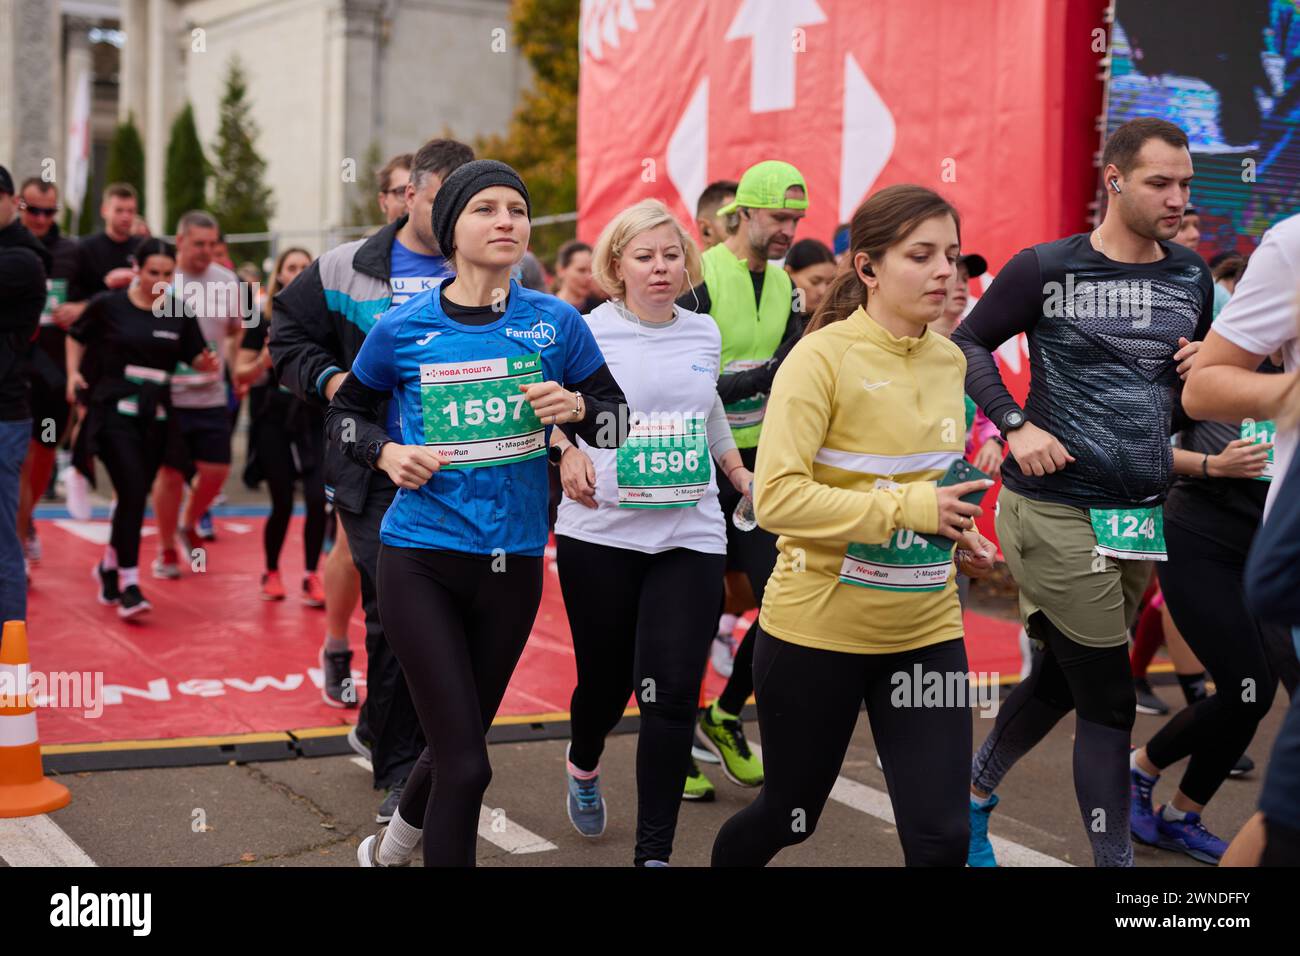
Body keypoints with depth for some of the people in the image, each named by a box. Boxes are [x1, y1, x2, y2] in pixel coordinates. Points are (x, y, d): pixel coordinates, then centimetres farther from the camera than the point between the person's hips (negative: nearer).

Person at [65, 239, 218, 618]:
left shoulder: (180, 314, 5)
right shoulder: (109, 305, -2)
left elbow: (196, 357, 9)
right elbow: (77, 335, 13)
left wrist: (209, 362, -12)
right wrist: (74, 373, 2)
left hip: (156, 418, 4)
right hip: (114, 412, -4)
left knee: (134, 497, 11)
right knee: (133, 493, -16)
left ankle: (109, 566, 34)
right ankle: (128, 585, -12)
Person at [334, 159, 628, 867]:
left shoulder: (556, 323, -2)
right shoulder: (403, 330, -5)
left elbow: (619, 420, 6)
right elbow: (344, 414, 11)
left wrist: (576, 407, -16)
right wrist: (387, 453, -10)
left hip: (512, 563, 3)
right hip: (420, 561, -3)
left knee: (459, 744, 19)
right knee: (466, 764, -10)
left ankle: (392, 847, 47)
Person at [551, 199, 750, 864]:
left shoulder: (705, 333, 9)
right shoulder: (588, 333, -4)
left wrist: (738, 471, 24)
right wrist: (567, 453, -22)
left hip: (690, 536, 2)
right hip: (601, 534, -2)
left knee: (671, 696, -7)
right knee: (605, 679, 11)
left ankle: (654, 853, 0)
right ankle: (583, 766, 47)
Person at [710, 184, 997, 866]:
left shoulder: (949, 361, 5)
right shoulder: (822, 358, -14)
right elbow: (776, 498, -24)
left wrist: (954, 530, 3)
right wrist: (909, 508, -28)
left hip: (926, 629, 5)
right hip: (817, 629, -4)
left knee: (942, 839, -3)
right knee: (789, 815, 15)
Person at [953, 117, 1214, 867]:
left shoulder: (1192, 278, 8)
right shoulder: (1046, 269, -7)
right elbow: (969, 343, 1)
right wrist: (1016, 424, -12)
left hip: (1142, 515, 6)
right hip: (1054, 506, -6)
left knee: (1061, 678, 18)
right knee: (1109, 699, -3)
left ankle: (974, 795, 40)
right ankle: (1116, 857, 9)